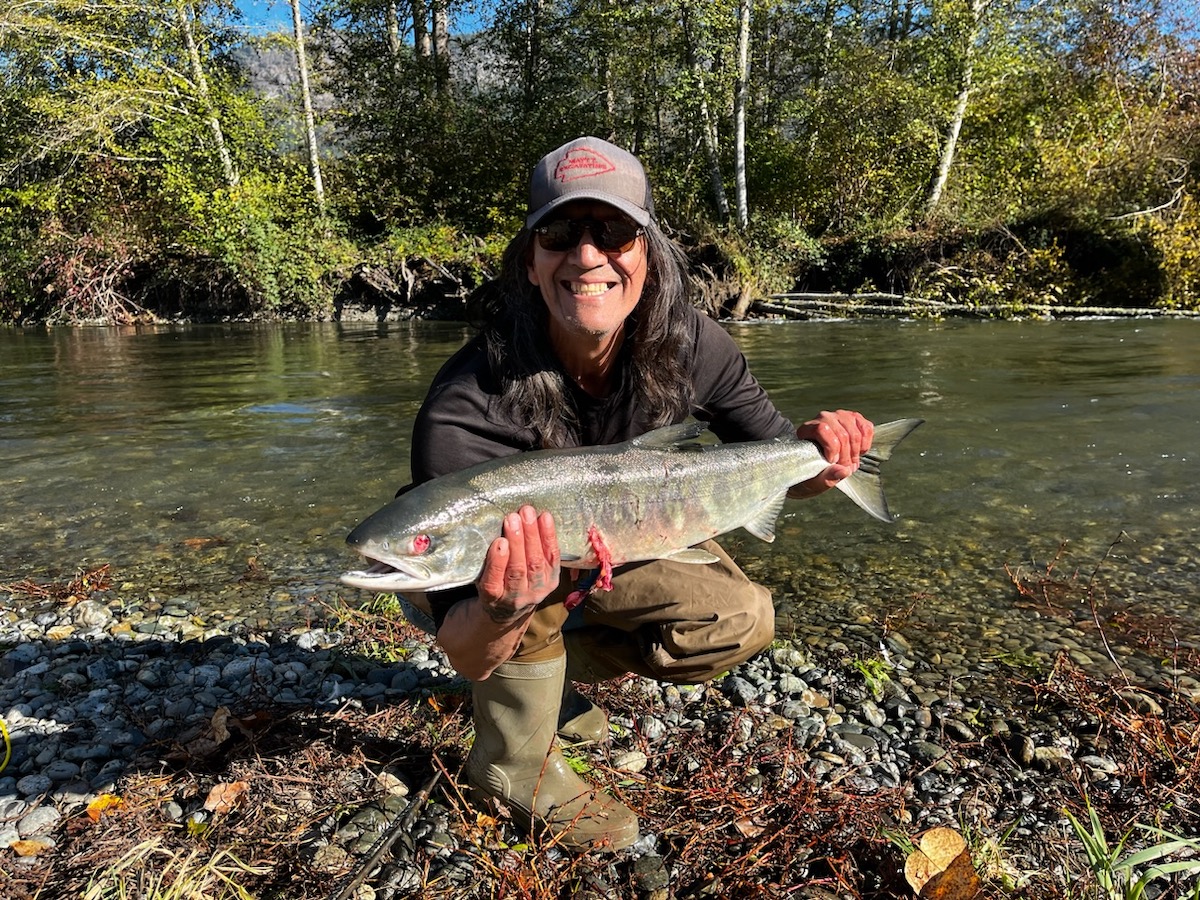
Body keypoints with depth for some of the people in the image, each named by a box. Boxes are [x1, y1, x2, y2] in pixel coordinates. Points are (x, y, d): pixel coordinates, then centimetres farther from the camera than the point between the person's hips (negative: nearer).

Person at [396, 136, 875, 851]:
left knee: (742, 621, -12)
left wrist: (815, 456, -30)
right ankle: (514, 763, -10)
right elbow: (467, 657, -32)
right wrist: (501, 611, -56)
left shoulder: (688, 346, -21)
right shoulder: (468, 408, -35)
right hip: (473, 579, -3)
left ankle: (555, 674, 9)